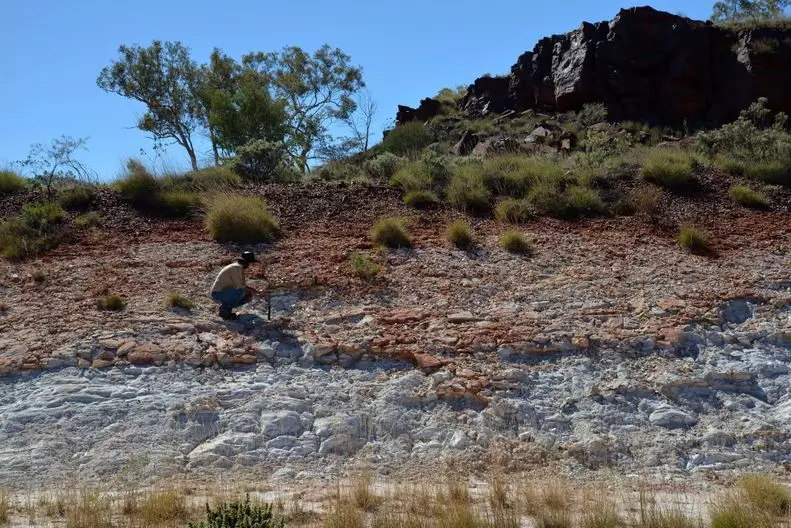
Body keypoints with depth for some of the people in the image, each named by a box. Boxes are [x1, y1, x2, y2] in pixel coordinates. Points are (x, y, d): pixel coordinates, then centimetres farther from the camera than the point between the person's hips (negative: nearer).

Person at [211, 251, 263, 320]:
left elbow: (243, 285, 14)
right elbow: (239, 287, -23)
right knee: (241, 292, -31)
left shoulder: (240, 268, 8)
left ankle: (226, 307, 9)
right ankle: (224, 310, -12)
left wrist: (254, 290, -1)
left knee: (247, 297, 4)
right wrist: (251, 291, -10)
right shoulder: (236, 268, -22)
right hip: (218, 294, -10)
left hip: (225, 293, 10)